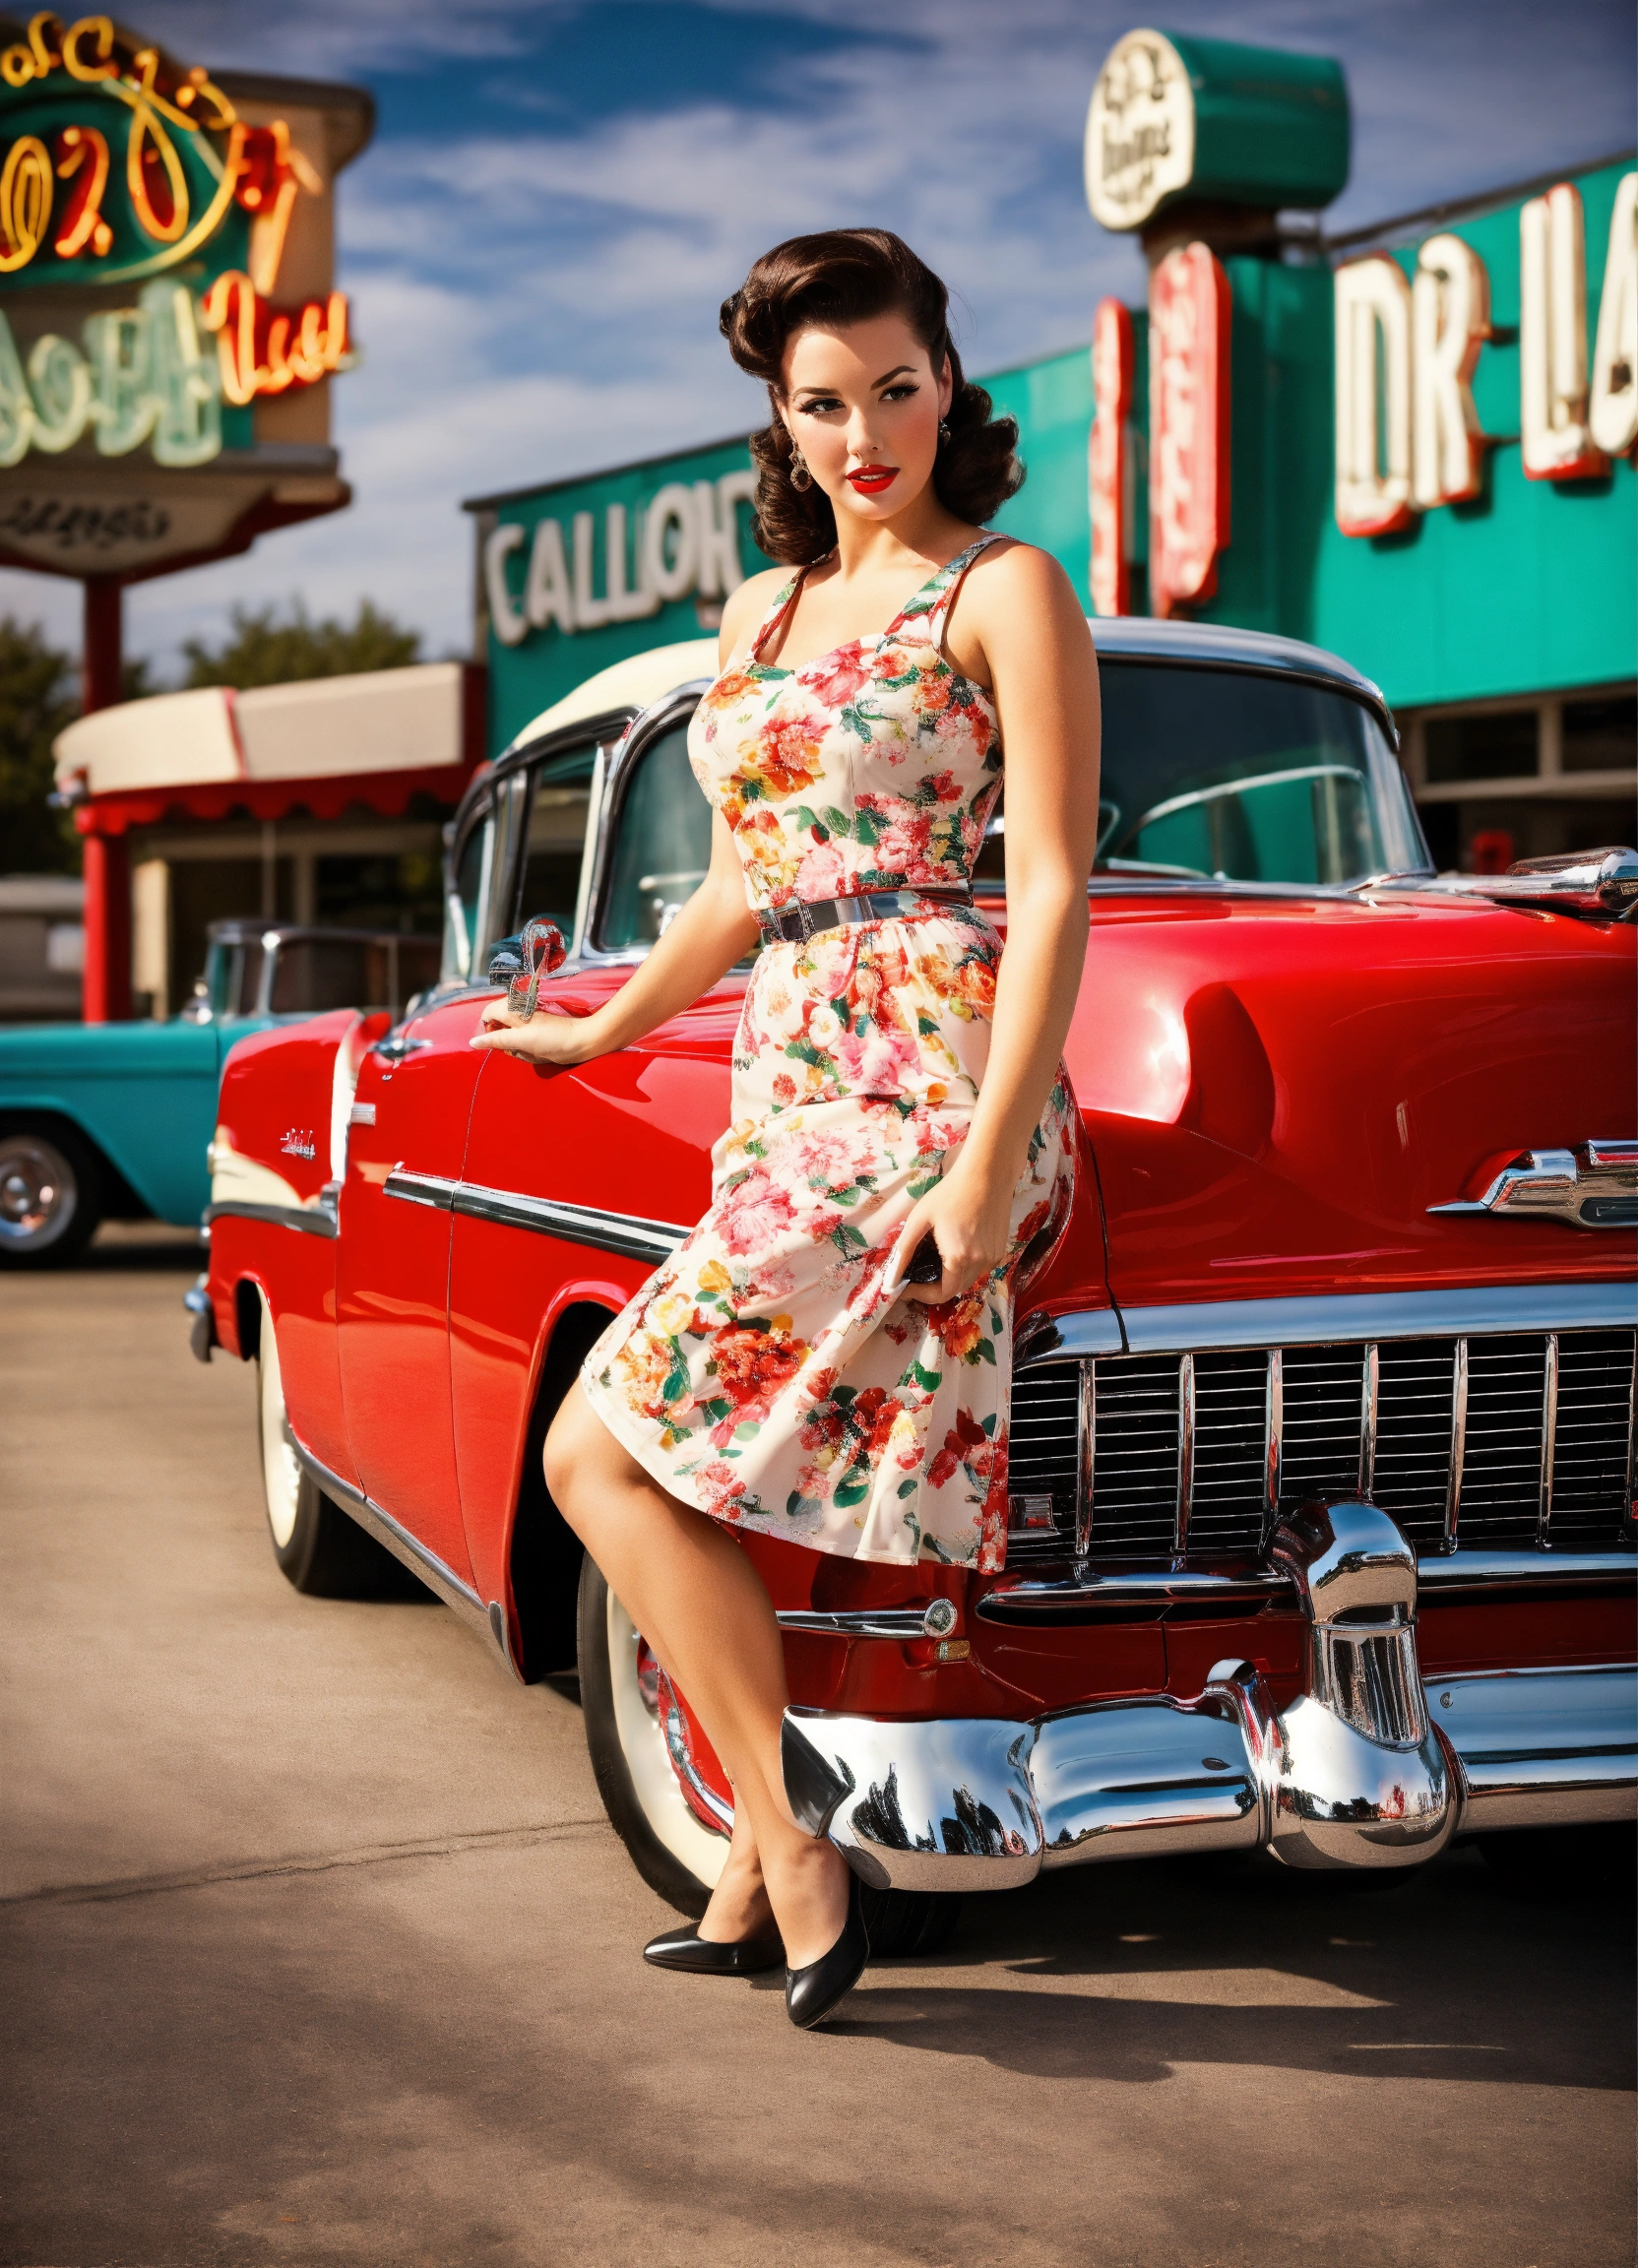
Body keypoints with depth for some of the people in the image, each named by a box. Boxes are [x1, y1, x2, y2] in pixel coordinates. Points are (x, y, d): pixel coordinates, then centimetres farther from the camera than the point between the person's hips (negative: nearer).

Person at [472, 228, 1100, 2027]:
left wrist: (989, 1160, -17)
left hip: (931, 1097, -7)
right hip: (785, 1096, 7)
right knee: (729, 1480, -1)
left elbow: (1054, 888, -9)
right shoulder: (761, 612, 18)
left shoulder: (1008, 592, -2)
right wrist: (594, 1032, 38)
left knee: (608, 1454, -13)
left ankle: (789, 1853, -8)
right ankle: (770, 1876, 8)